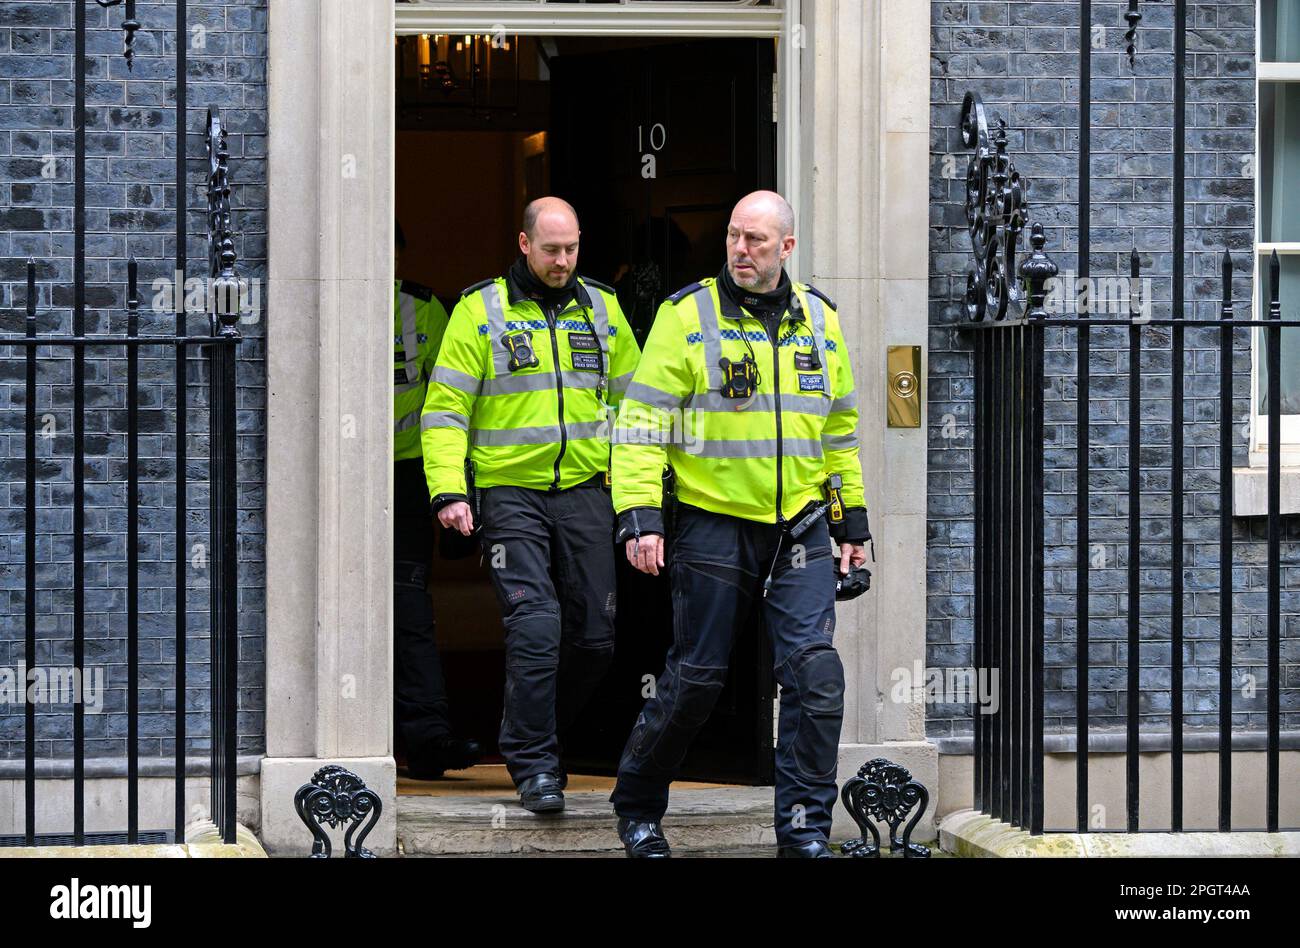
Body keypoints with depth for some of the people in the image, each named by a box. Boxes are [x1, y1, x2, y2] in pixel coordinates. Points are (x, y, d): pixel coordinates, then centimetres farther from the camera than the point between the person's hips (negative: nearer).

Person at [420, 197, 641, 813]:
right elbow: (445, 407, -4)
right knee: (535, 627, -16)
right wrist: (449, 491, -14)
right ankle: (534, 766, -7)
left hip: (583, 490, 4)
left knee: (594, 636, 4)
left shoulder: (601, 309, 10)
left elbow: (632, 399, 18)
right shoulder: (481, 310, -2)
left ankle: (535, 734, 26)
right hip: (509, 491, -4)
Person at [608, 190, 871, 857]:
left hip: (800, 527, 3)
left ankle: (805, 829, -2)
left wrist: (851, 521, 19)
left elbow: (840, 429, 20)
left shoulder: (818, 319, 10)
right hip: (714, 526, -3)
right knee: (696, 677, 3)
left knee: (815, 670, -9)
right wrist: (640, 517, -14)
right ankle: (636, 806, 25)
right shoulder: (688, 315, -4)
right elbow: (642, 421, -6)